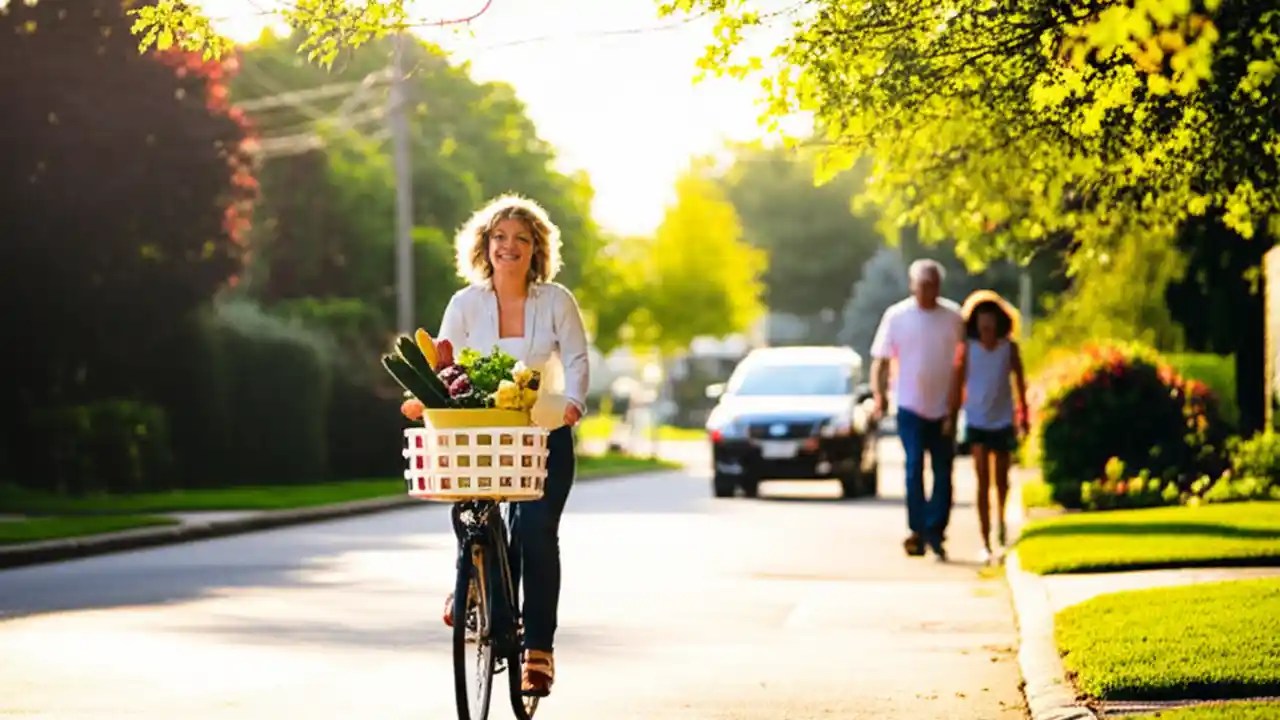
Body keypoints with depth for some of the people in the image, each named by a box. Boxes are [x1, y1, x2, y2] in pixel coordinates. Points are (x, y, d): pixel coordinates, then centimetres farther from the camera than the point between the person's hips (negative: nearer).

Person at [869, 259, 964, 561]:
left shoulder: (953, 317, 1)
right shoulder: (896, 316, -1)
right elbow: (881, 359, 1)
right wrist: (879, 394, -12)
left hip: (944, 408, 1)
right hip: (910, 406, -1)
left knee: (943, 472, 2)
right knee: (914, 469, -4)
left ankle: (934, 530, 7)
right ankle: (918, 531, -1)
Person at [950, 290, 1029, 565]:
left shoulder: (1009, 347, -3)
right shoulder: (967, 348, -5)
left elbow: (1019, 382, 4)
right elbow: (958, 383, -1)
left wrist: (1023, 416, 5)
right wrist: (952, 416, -3)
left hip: (1003, 421, 1)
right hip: (977, 421, -1)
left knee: (1001, 479, 13)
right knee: (983, 480, -9)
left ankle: (1001, 522, 43)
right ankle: (985, 542, -9)